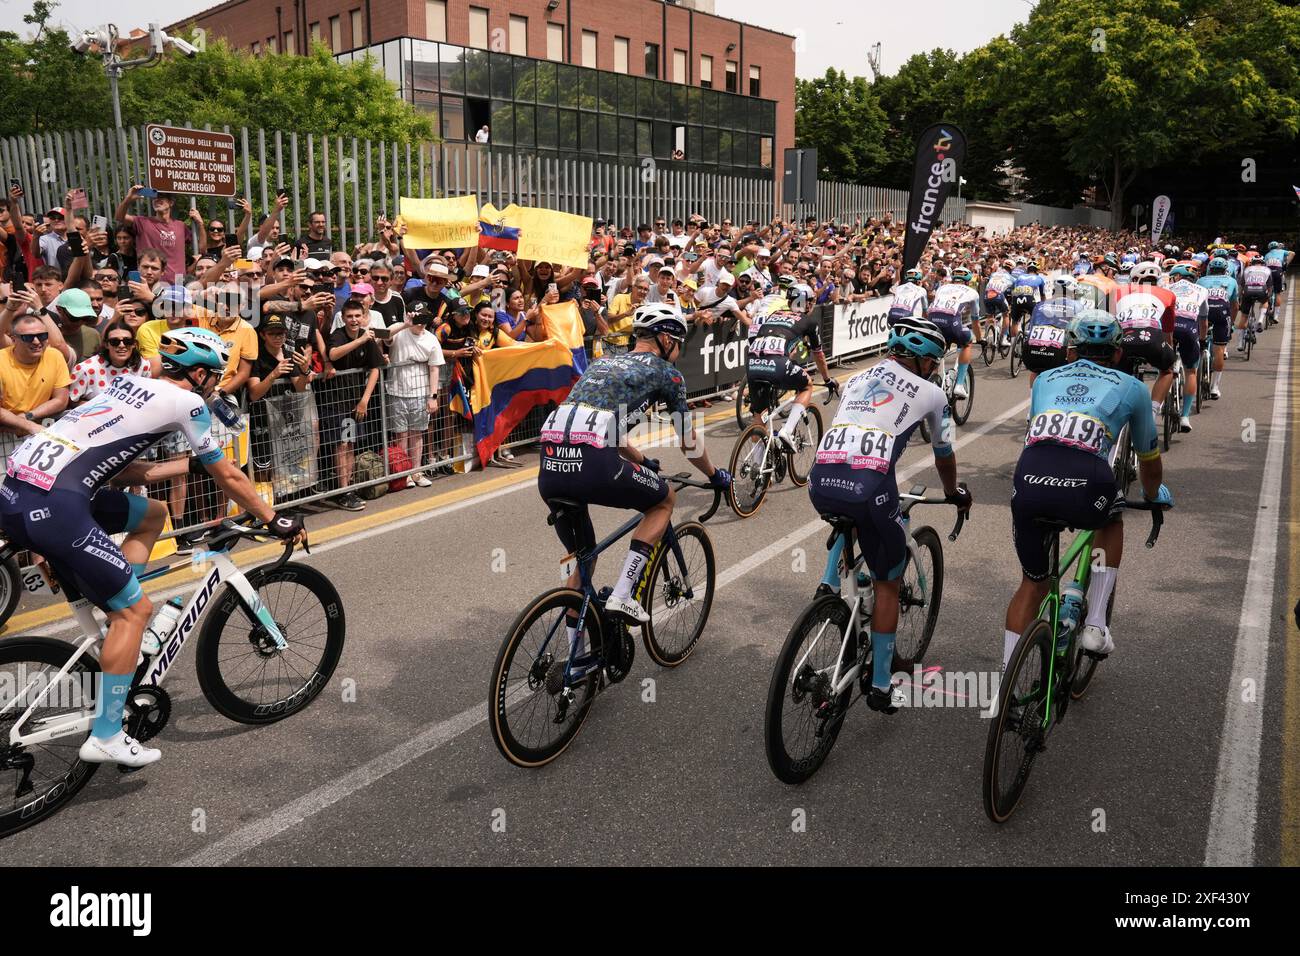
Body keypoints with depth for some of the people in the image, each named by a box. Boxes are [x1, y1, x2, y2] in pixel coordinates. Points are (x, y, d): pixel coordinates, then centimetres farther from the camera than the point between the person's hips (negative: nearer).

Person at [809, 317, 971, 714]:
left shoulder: (856, 379, 27)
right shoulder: (931, 393, 16)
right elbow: (944, 455, 28)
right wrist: (954, 493, 48)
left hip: (821, 482, 4)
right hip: (869, 487, -4)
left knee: (848, 516, 41)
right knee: (887, 585, 15)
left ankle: (830, 584, 20)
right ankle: (881, 687, 20)